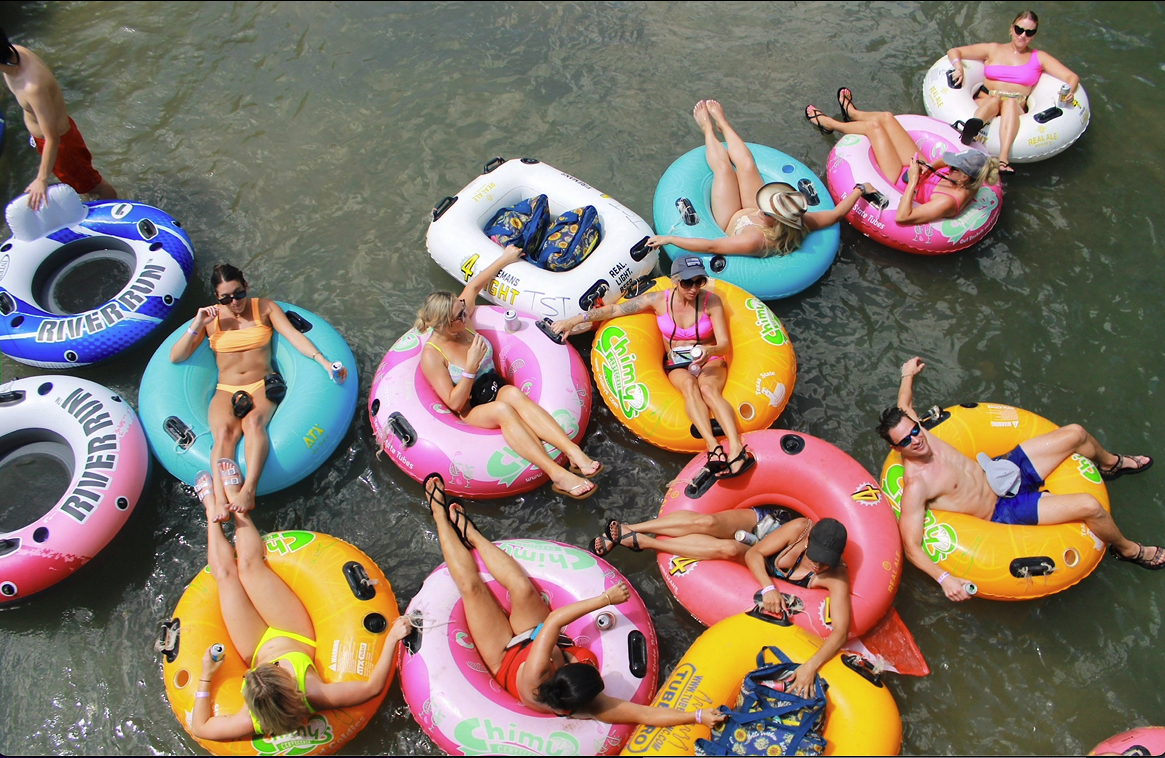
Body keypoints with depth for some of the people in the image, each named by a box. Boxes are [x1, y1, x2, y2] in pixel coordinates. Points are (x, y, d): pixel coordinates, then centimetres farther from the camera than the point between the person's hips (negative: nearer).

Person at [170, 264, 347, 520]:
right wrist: (197, 326, -5)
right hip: (226, 392, 1)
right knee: (224, 431, -32)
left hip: (262, 387, -1)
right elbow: (175, 357, 9)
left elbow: (294, 336, -4)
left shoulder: (265, 307, 9)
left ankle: (248, 491, -50)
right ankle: (220, 500, -49)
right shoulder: (210, 316, 12)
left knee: (254, 422, -35)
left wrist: (324, 362, -19)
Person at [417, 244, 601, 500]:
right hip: (472, 412, -5)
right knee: (503, 409, -39)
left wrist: (504, 259, 26)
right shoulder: (432, 356, -16)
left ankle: (573, 452, -49)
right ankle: (558, 475, -53)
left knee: (513, 394, -33)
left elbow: (474, 285, 19)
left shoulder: (463, 321, 1)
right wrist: (471, 366, -25)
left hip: (497, 390, 5)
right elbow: (455, 403, -18)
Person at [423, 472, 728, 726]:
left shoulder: (536, 675, -47)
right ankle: (468, 533, 16)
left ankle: (441, 515, 19)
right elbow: (648, 714, -36)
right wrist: (697, 716, -43)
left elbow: (556, 618, -42)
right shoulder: (587, 708, -39)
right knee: (522, 587, -10)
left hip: (507, 654, -3)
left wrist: (606, 598, -39)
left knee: (471, 586, -6)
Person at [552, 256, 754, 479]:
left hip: (710, 362, -1)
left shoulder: (711, 301, -7)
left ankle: (736, 448, -55)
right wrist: (575, 320, -6)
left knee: (708, 388, -36)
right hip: (677, 366, 1)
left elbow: (725, 344, -9)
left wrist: (710, 351, -33)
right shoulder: (659, 300, -4)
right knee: (689, 385, -36)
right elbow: (614, 309, -1)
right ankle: (712, 446, -54)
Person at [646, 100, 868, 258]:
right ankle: (721, 123, 43)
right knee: (745, 163, 10)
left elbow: (709, 246, -51)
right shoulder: (802, 224, -34)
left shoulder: (755, 240, -50)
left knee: (723, 166, 1)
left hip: (732, 222, -5)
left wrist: (669, 238, -50)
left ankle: (707, 127, 36)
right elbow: (837, 214, -19)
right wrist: (859, 190, -8)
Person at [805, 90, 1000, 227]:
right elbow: (947, 160, 2)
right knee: (886, 117, 12)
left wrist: (913, 181, -43)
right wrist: (932, 166, -19)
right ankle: (852, 113, 50)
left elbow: (901, 218, -47)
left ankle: (829, 124, 33)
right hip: (916, 171, 7)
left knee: (874, 125, -1)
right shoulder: (970, 182, -20)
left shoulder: (948, 202, -43)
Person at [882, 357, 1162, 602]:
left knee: (1075, 434, 6)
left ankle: (1110, 464, 42)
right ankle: (1128, 549, 15)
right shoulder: (915, 486, -31)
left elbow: (904, 403, 13)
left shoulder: (919, 433, -11)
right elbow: (911, 546, -33)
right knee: (1090, 506, -19)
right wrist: (944, 579, -44)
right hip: (1003, 510, -8)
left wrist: (908, 375, 29)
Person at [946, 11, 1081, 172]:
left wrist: (1069, 92, -13)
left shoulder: (1039, 57, 19)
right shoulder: (993, 50, 20)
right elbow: (953, 52, 15)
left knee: (1010, 103, -35)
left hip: (1017, 108, 0)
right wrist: (959, 67, -9)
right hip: (984, 101, 0)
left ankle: (1003, 158, -60)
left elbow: (1072, 77, 12)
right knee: (994, 99, -35)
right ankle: (974, 125, -71)